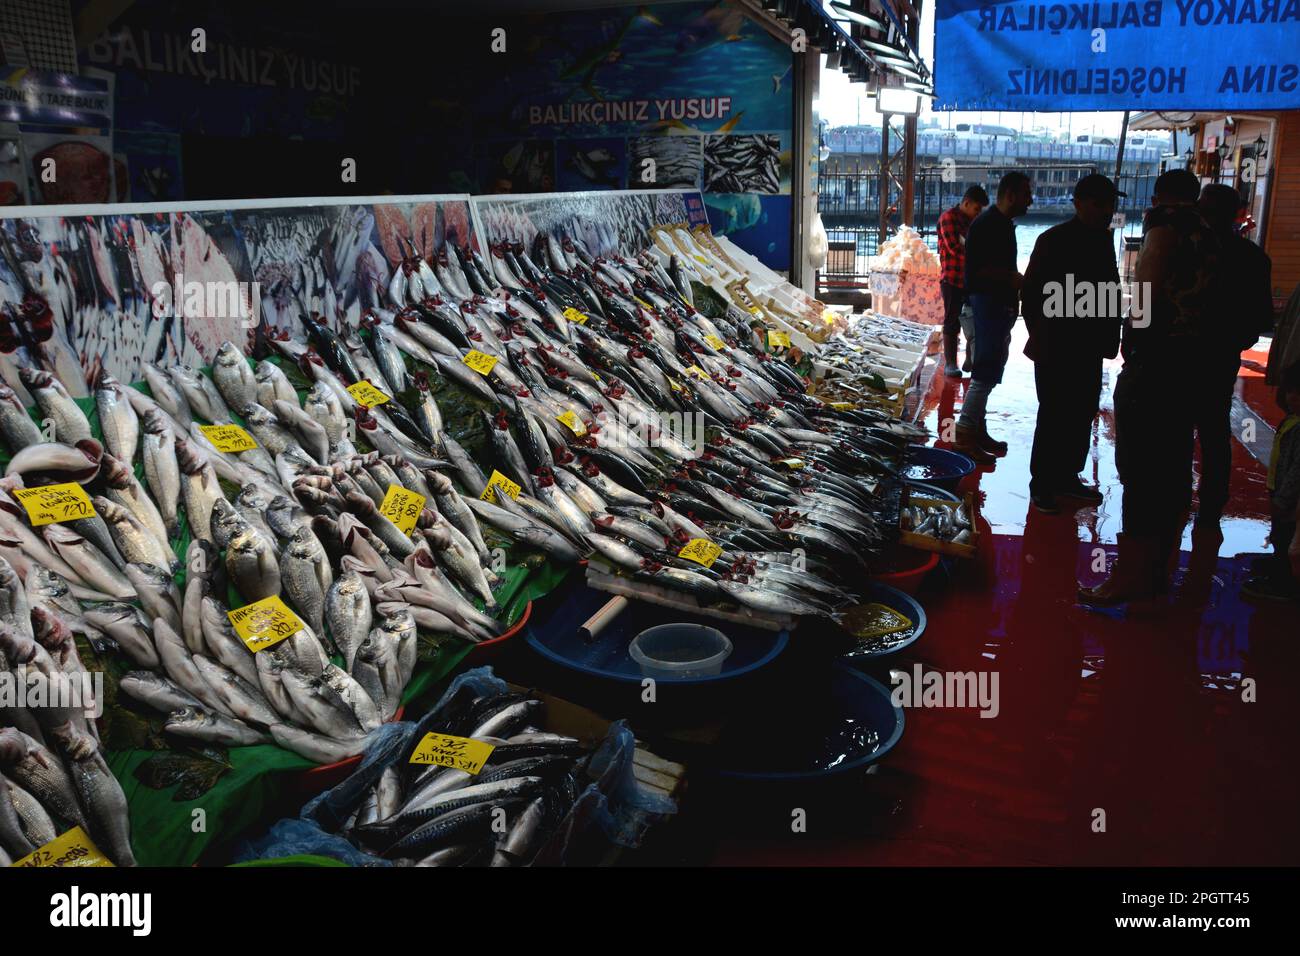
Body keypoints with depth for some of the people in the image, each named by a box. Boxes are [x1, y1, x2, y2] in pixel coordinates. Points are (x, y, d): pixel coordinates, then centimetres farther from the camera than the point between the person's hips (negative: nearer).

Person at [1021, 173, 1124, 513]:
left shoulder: (1103, 239, 8)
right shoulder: (1054, 240, -10)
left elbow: (1109, 289, 11)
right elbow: (1030, 294, -8)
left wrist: (1108, 336, 3)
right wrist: (1041, 337, -8)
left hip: (1088, 348, 7)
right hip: (1056, 349, -6)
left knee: (1082, 415, 12)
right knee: (1054, 416, -1)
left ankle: (1067, 476, 24)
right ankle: (1042, 484, 10)